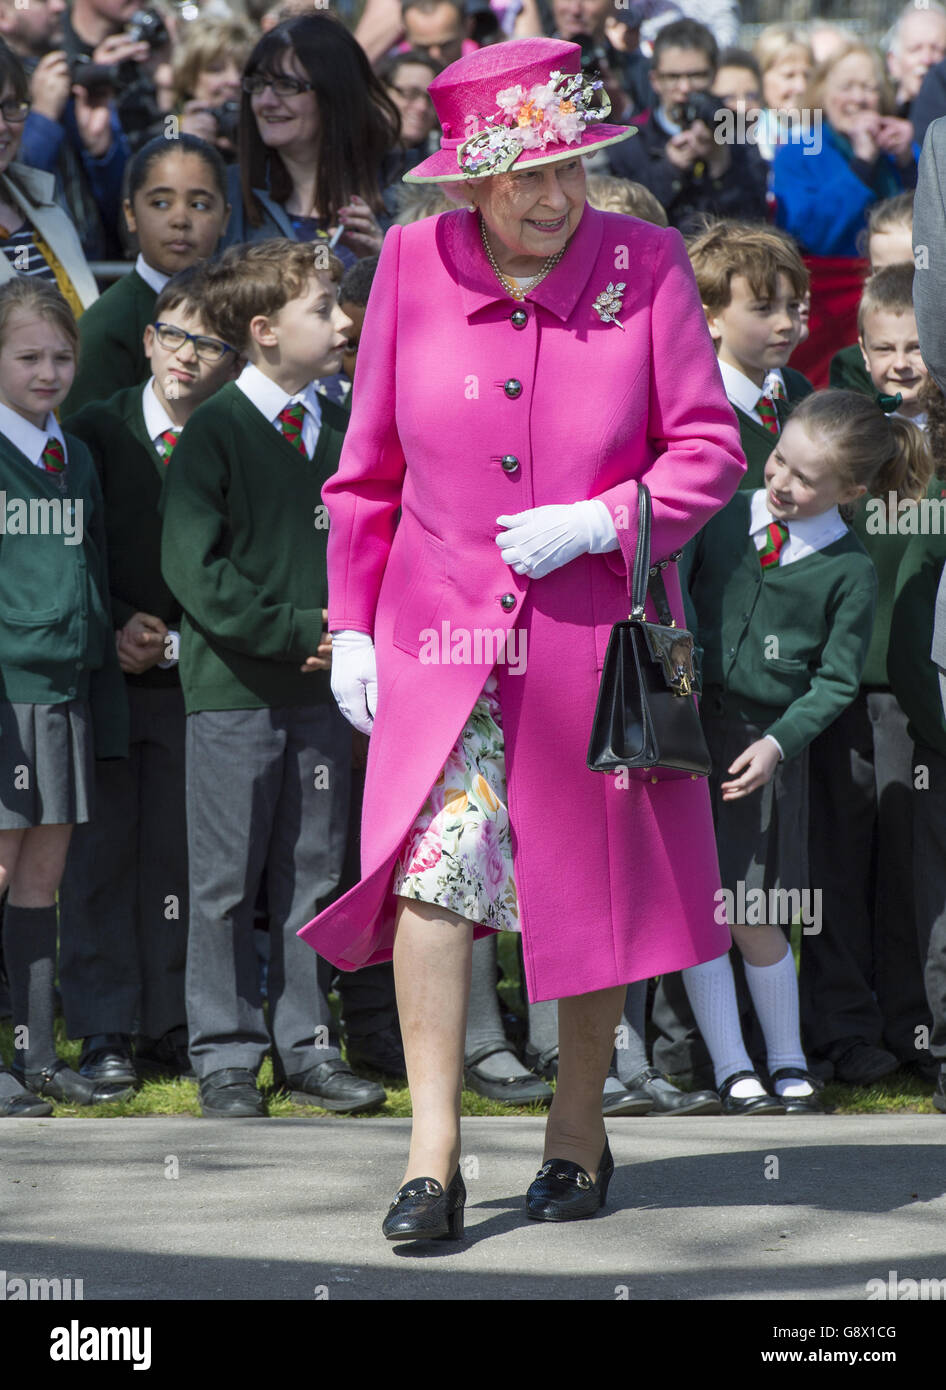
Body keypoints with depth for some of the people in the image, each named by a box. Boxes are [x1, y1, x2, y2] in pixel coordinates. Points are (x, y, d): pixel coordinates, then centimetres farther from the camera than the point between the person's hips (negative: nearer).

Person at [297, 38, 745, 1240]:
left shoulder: (645, 264, -5)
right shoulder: (412, 265, -1)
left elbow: (709, 451, -2)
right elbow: (369, 465, 8)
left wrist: (597, 523, -16)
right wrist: (350, 623, 7)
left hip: (597, 632, 0)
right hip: (445, 633, 0)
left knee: (596, 891, 8)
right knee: (436, 866, -16)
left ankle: (579, 1130, 27)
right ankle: (432, 1161, -16)